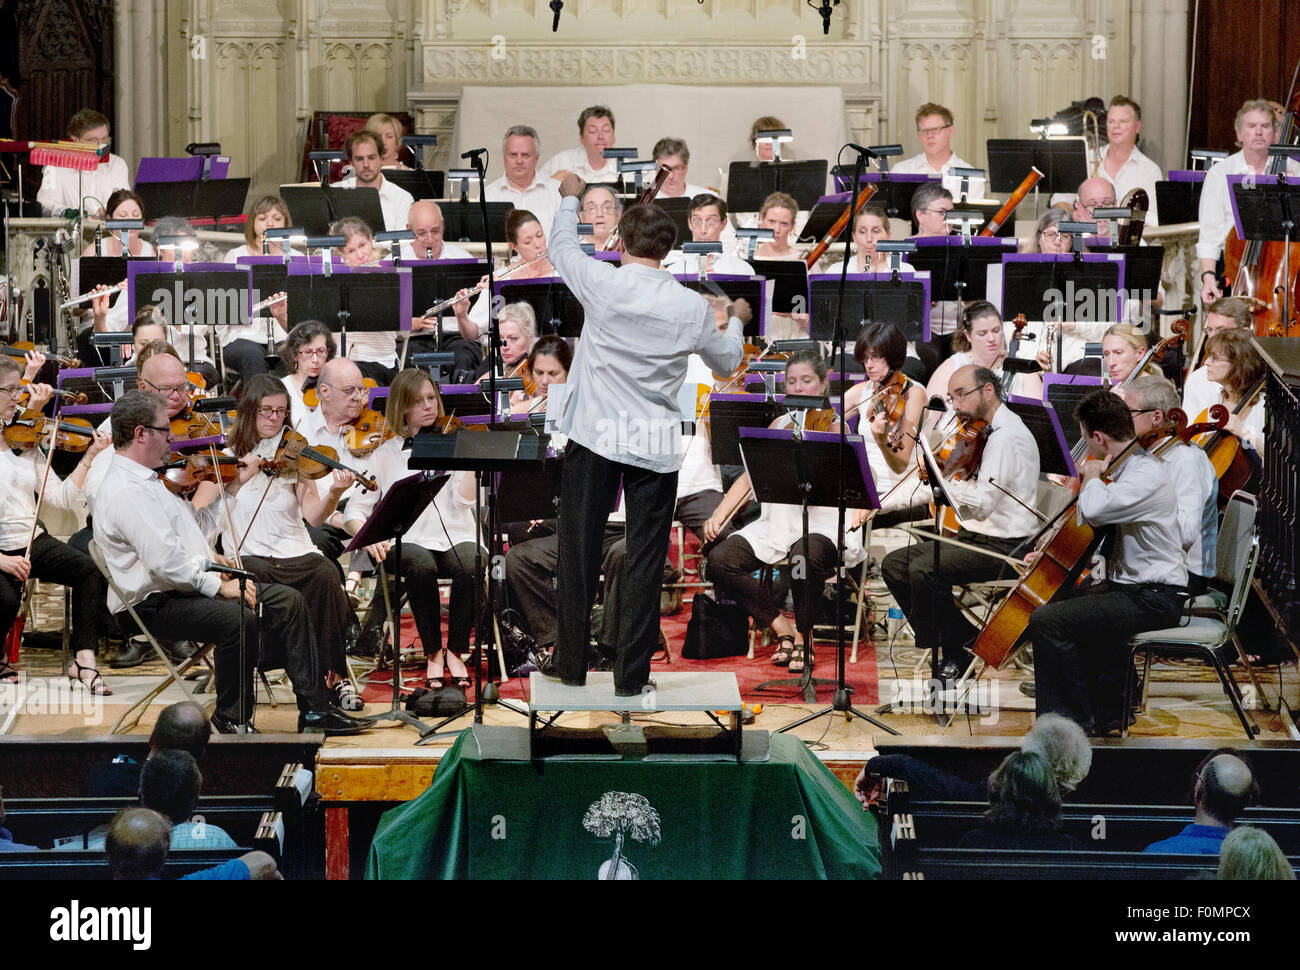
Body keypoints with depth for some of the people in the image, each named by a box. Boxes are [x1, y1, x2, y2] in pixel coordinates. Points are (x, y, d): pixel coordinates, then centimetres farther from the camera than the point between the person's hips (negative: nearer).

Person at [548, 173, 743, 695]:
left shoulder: (601, 284, -9)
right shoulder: (692, 307, -5)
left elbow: (562, 247, 13)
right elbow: (727, 361, 14)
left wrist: (570, 198, 33)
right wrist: (734, 325, 36)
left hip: (594, 438, 0)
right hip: (655, 447, 0)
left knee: (579, 553, 9)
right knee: (645, 561, 6)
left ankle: (571, 667, 15)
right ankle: (630, 676, 7)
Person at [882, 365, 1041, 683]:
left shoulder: (1008, 435, -16)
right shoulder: (985, 432, 16)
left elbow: (983, 503, -23)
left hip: (1004, 547, -10)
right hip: (974, 537, 10)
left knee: (924, 569, -29)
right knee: (894, 564, 5)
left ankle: (953, 656, -13)